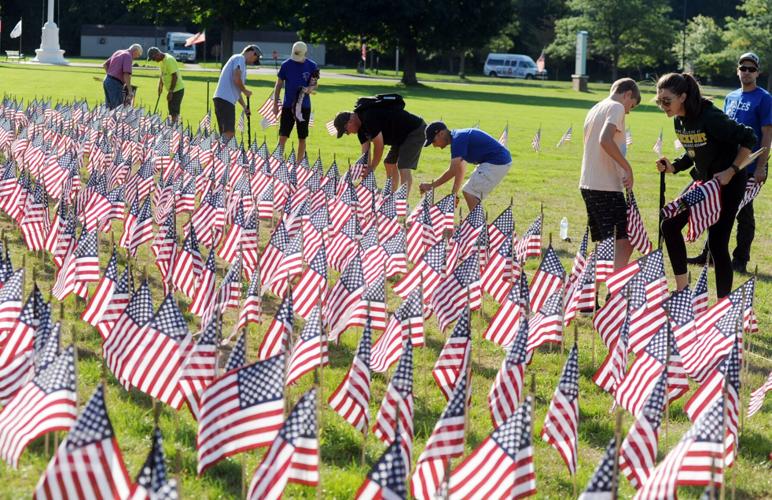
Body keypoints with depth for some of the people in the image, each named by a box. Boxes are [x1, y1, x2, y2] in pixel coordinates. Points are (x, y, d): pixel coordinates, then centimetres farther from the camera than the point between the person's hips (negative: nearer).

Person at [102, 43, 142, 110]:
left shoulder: (118, 52, 16)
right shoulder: (128, 56, -10)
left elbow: (105, 65, 22)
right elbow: (126, 74, -21)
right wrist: (130, 91, -21)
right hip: (115, 83, -9)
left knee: (109, 108, 12)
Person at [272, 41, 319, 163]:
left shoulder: (311, 66, -1)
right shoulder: (286, 65, -2)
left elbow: (314, 85, 5)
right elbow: (278, 85, 4)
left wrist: (309, 89, -18)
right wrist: (275, 104, 1)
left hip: (304, 106, 1)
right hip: (288, 106, -1)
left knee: (302, 138, 7)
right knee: (283, 136, -5)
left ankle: (299, 163, 16)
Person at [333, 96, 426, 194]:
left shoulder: (370, 117, -28)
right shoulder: (361, 126, 4)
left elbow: (379, 145, -25)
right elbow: (365, 150, 5)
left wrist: (371, 168, -14)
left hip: (416, 130, -11)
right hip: (402, 135, 11)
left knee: (403, 167, -19)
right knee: (389, 163, 19)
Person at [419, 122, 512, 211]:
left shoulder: (458, 140, -18)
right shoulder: (460, 136, 13)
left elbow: (452, 171, -21)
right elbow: (460, 170, 18)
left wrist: (431, 186, -15)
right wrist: (454, 194, 16)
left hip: (497, 163, -10)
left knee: (469, 193, -11)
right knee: (469, 192, 15)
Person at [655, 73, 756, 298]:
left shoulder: (710, 118, -26)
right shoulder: (679, 121, 0)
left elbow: (749, 138, -22)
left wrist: (731, 171, -22)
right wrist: (672, 167, -3)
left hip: (728, 183, -9)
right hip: (703, 181, 9)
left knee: (717, 242, -10)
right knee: (670, 225, 5)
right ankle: (682, 289, 17)